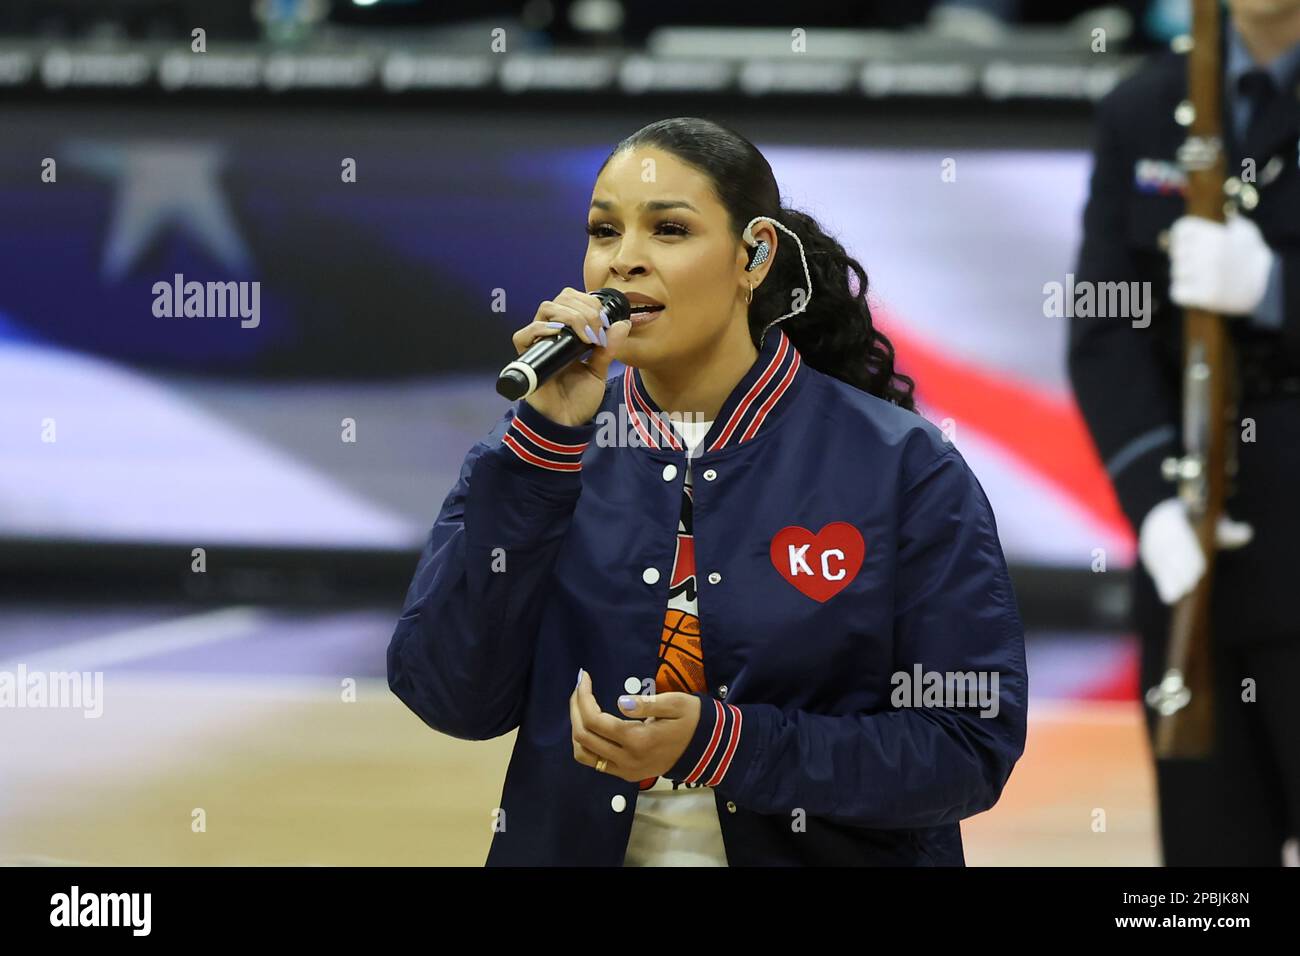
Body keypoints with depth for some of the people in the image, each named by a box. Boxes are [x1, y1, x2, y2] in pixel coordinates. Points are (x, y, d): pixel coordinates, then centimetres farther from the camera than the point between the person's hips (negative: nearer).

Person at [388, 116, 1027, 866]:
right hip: (573, 844, 2)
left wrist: (719, 745, -24)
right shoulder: (538, 454, -4)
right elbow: (452, 699, -15)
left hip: (819, 848, -2)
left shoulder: (902, 466, -10)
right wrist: (546, 439, -21)